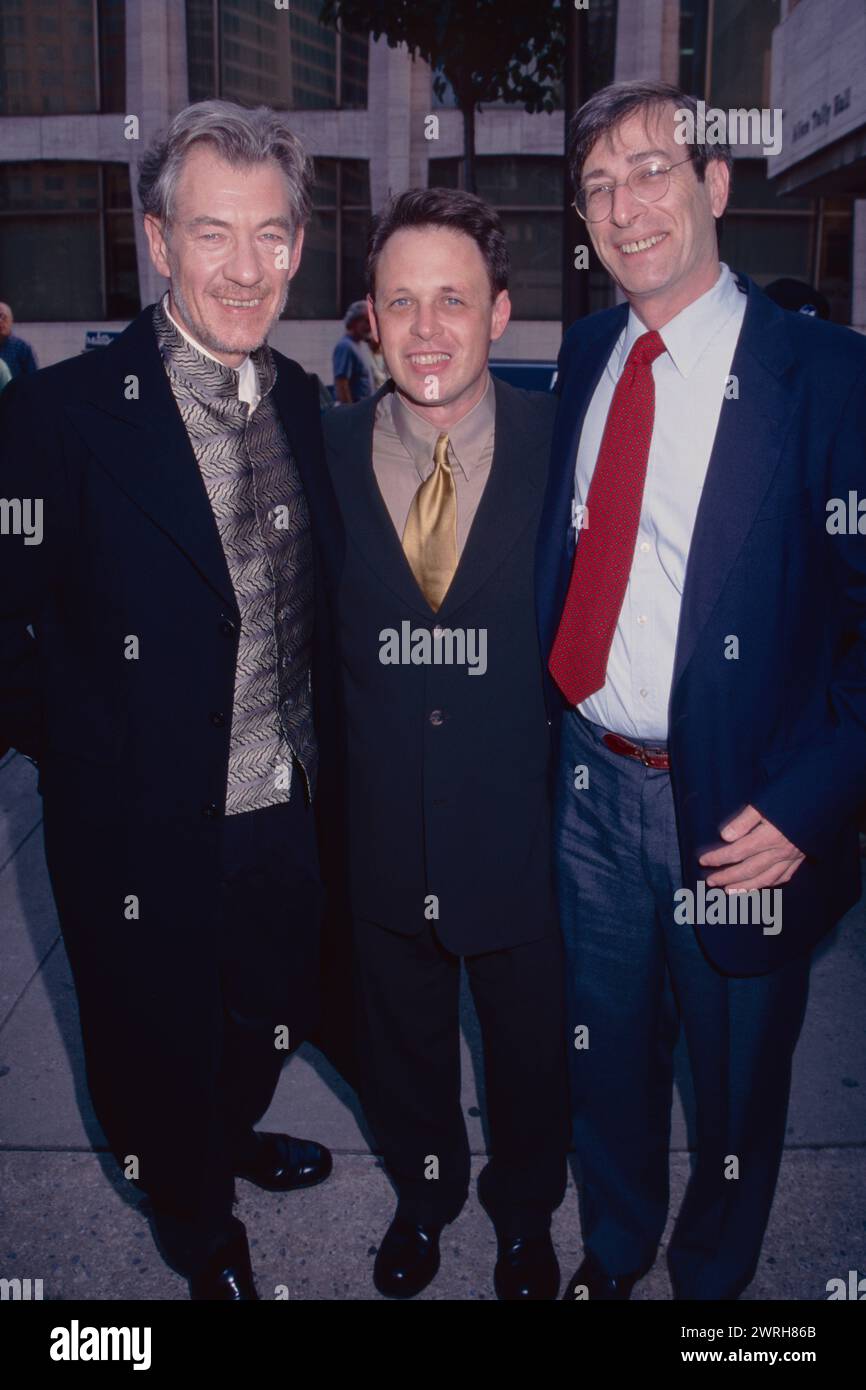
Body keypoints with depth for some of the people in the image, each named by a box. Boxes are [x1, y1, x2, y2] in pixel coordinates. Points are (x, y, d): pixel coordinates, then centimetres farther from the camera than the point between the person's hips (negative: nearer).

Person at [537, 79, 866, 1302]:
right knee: (606, 1051, 22)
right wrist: (544, 718, 1)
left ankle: (712, 1278, 46)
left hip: (736, 810, -4)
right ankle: (613, 1255, 50)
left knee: (736, 1076, 17)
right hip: (592, 781, 5)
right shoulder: (586, 354, 5)